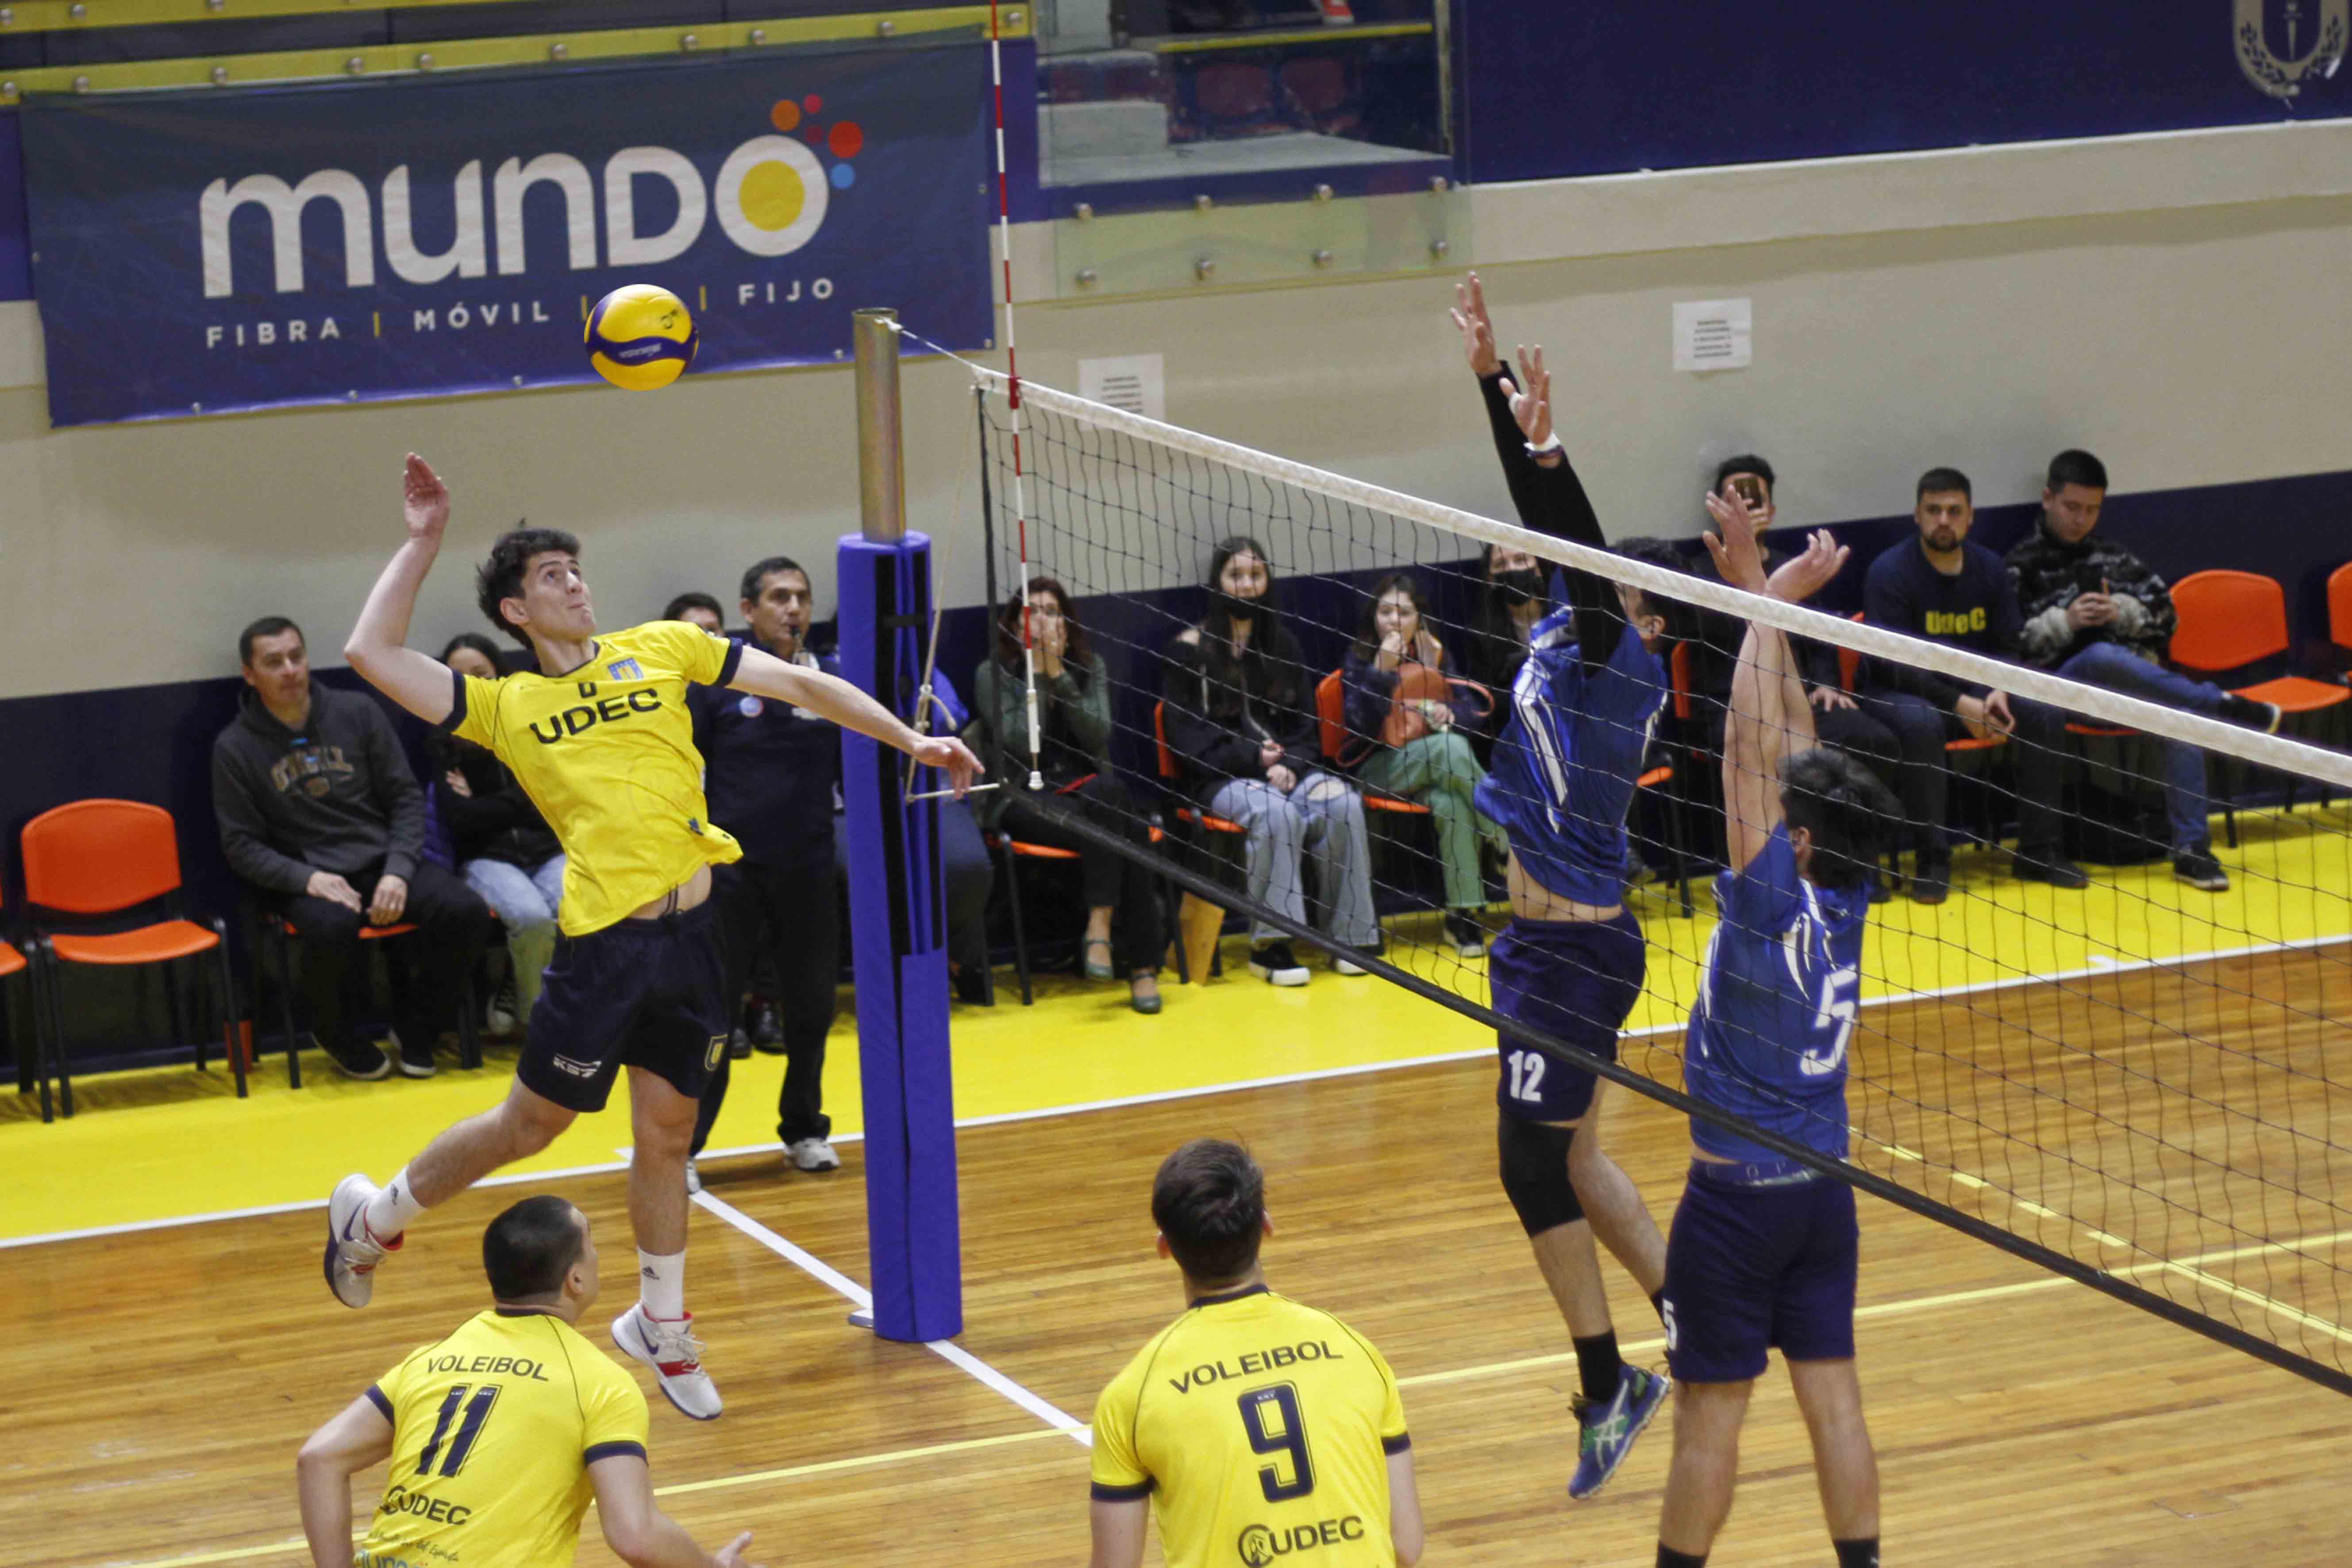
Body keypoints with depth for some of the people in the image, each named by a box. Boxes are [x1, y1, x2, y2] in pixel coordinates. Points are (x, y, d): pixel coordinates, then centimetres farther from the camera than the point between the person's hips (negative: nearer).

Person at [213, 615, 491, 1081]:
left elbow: (406, 797, 8)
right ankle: (346, 1041, -8)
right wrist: (306, 878, -17)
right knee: (332, 927, -39)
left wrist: (398, 871, -8)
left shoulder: (357, 711, 7)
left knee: (466, 913, -24)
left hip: (384, 862, 3)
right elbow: (241, 844, 1)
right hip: (307, 880, -3)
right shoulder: (235, 747, 1)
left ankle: (415, 1027, 2)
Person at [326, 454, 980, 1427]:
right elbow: (372, 654, -2)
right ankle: (372, 1218, 27)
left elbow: (800, 685, 11)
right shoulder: (505, 707, 5)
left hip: (689, 926, 3)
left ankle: (660, 1325, 27)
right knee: (530, 1125, 5)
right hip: (603, 937, -3)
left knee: (665, 1133, 11)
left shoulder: (660, 648, 11)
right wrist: (421, 542, 2)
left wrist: (910, 739, 6)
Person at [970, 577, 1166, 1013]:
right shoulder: (993, 675, 2)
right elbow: (1019, 744, -12)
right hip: (1022, 801, -4)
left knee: (1113, 791, -36)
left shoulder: (1089, 667, 12)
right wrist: (1037, 674, -12)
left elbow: (1097, 736, -5)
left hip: (1092, 796, 4)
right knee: (1125, 831, -32)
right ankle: (1140, 961, -35)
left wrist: (1058, 674, -12)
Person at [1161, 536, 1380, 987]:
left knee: (1342, 804, -26)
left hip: (1288, 768, 4)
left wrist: (1288, 765, -8)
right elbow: (1187, 737, -4)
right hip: (1221, 777, -4)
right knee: (1277, 813, -36)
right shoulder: (1191, 649, 1)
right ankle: (1269, 945, -33)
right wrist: (1254, 759, -15)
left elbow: (1306, 721, 14)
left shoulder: (1282, 645, 16)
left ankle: (1349, 937, -20)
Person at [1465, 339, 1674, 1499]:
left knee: (1535, 1162, -5)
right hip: (1551, 937, 9)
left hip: (1574, 948, -9)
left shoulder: (1623, 662, -13)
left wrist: (1545, 450, -42)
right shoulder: (1564, 643, 7)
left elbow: (1590, 569, -30)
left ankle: (1607, 1386, 5)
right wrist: (1493, 376, 10)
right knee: (1566, 1159, 17)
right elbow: (1561, 546, 11)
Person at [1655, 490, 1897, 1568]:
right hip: (1822, 1188, 7)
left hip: (1737, 1195, -7)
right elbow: (1791, 749, 4)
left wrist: (1766, 603, -17)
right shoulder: (1845, 904, -2)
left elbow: (1752, 752, -21)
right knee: (1832, 1398, 9)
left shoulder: (1775, 906, -19)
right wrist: (1767, 602, 3)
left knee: (1711, 1410, 3)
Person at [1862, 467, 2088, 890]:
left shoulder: (1989, 568, 6)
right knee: (1920, 723, -39)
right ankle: (1932, 857, -30)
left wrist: (1998, 694, -14)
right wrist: (1959, 705, -25)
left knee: (2046, 712, -19)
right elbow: (1890, 664, -17)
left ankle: (2038, 851, -10)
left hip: (1976, 688, 5)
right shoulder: (1890, 572, -11)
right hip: (1911, 692, -5)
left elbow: (2009, 648, 10)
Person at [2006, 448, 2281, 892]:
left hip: (2136, 681, 3)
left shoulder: (2113, 554, 22)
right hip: (2063, 683, -3)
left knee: (2181, 716, -31)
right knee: (2104, 657, -40)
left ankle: (2191, 848, -31)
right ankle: (2226, 707, -35)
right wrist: (2065, 622, -14)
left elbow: (2165, 617, 17)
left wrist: (2122, 612, -3)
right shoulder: (2021, 565, 9)